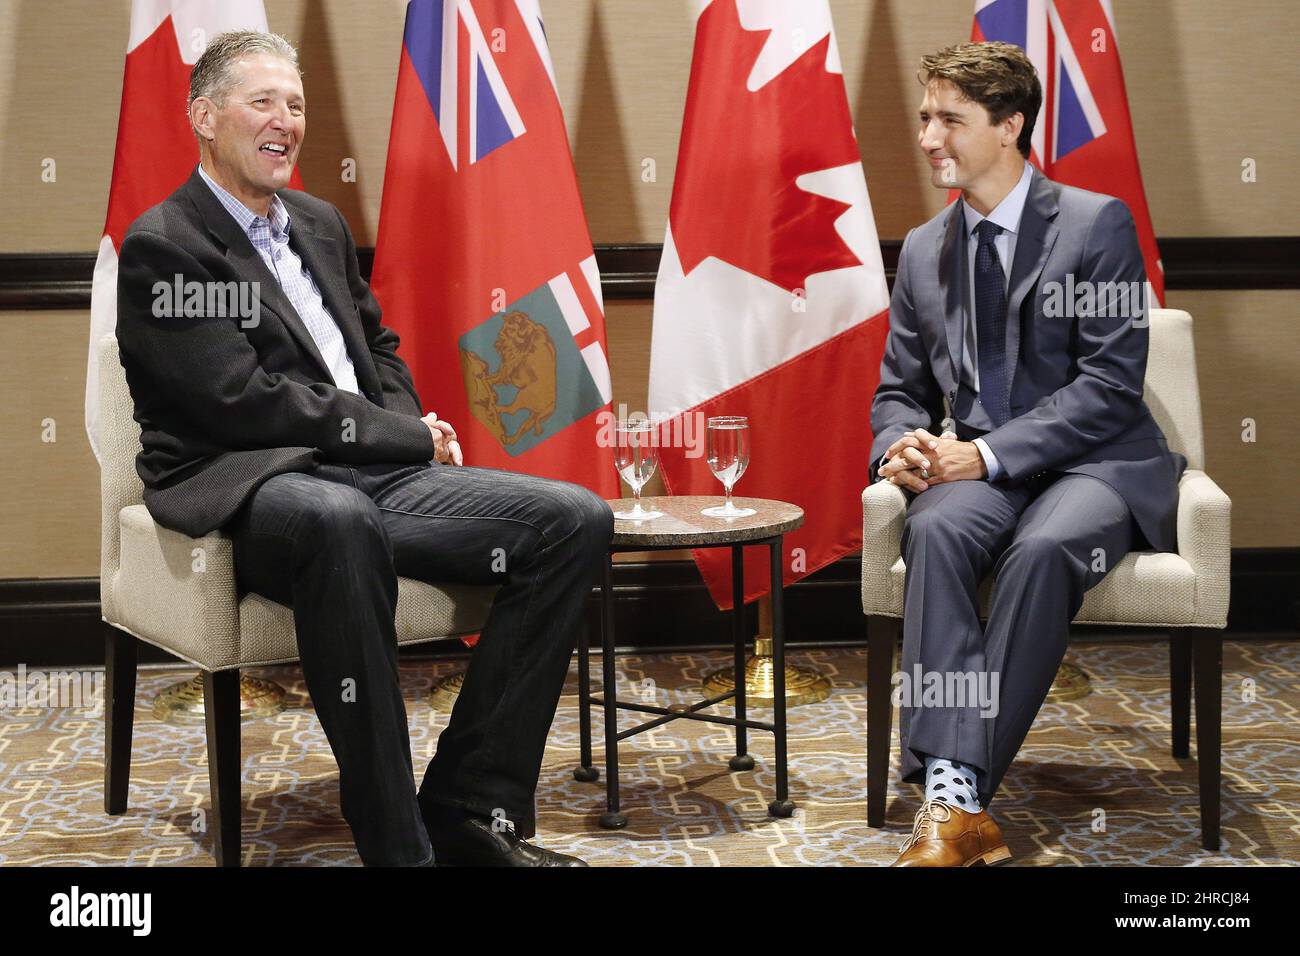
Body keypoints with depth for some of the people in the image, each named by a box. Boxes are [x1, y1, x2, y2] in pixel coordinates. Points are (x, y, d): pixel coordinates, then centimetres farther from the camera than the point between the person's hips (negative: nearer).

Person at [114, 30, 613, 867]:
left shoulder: (321, 223, 21)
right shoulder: (163, 248, -5)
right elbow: (246, 403, -14)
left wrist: (413, 425, 6)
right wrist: (412, 437, -9)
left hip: (376, 477, 8)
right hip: (248, 485, -8)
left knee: (576, 519, -9)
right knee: (338, 519, -43)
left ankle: (468, 807, -10)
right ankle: (397, 844, -36)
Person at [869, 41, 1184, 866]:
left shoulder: (1097, 224, -3)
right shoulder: (923, 250, 14)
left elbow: (1110, 384, -11)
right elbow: (899, 388, 17)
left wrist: (990, 453, -20)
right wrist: (902, 443, -8)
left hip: (1095, 465, -3)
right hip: (978, 470, 4)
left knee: (1042, 549, -37)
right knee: (936, 529, -31)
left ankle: (965, 790, -30)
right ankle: (953, 801, -39)